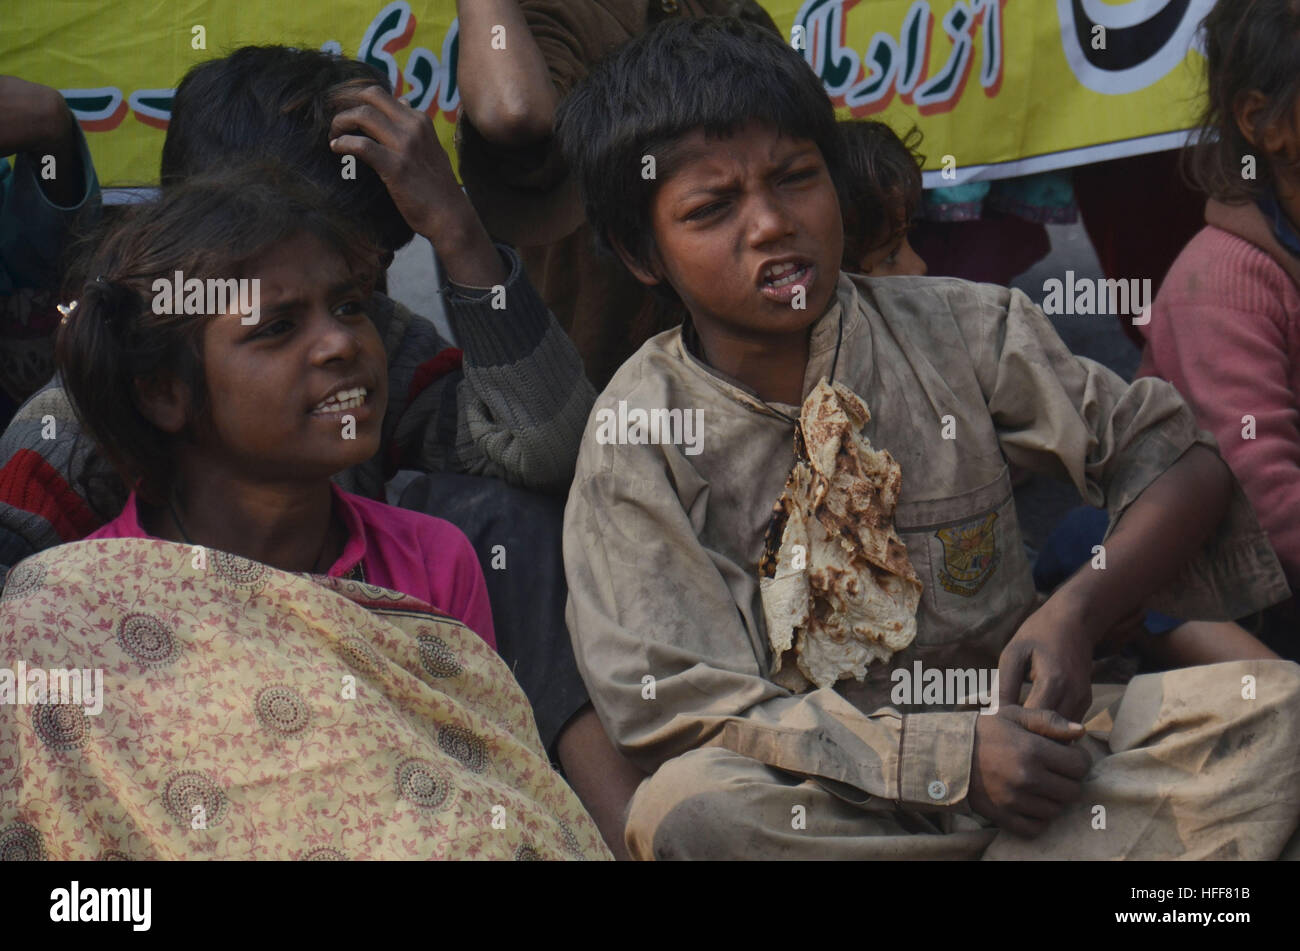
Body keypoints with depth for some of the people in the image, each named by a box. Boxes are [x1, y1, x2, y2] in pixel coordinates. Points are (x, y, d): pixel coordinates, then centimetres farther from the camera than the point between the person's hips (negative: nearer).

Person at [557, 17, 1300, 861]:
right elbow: (667, 705, -12)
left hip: (1015, 725, 2)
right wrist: (946, 757, -21)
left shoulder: (962, 334, 0)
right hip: (816, 792, -2)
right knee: (686, 804, -36)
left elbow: (1181, 460, 8)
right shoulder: (637, 434, -6)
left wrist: (1078, 614, -12)